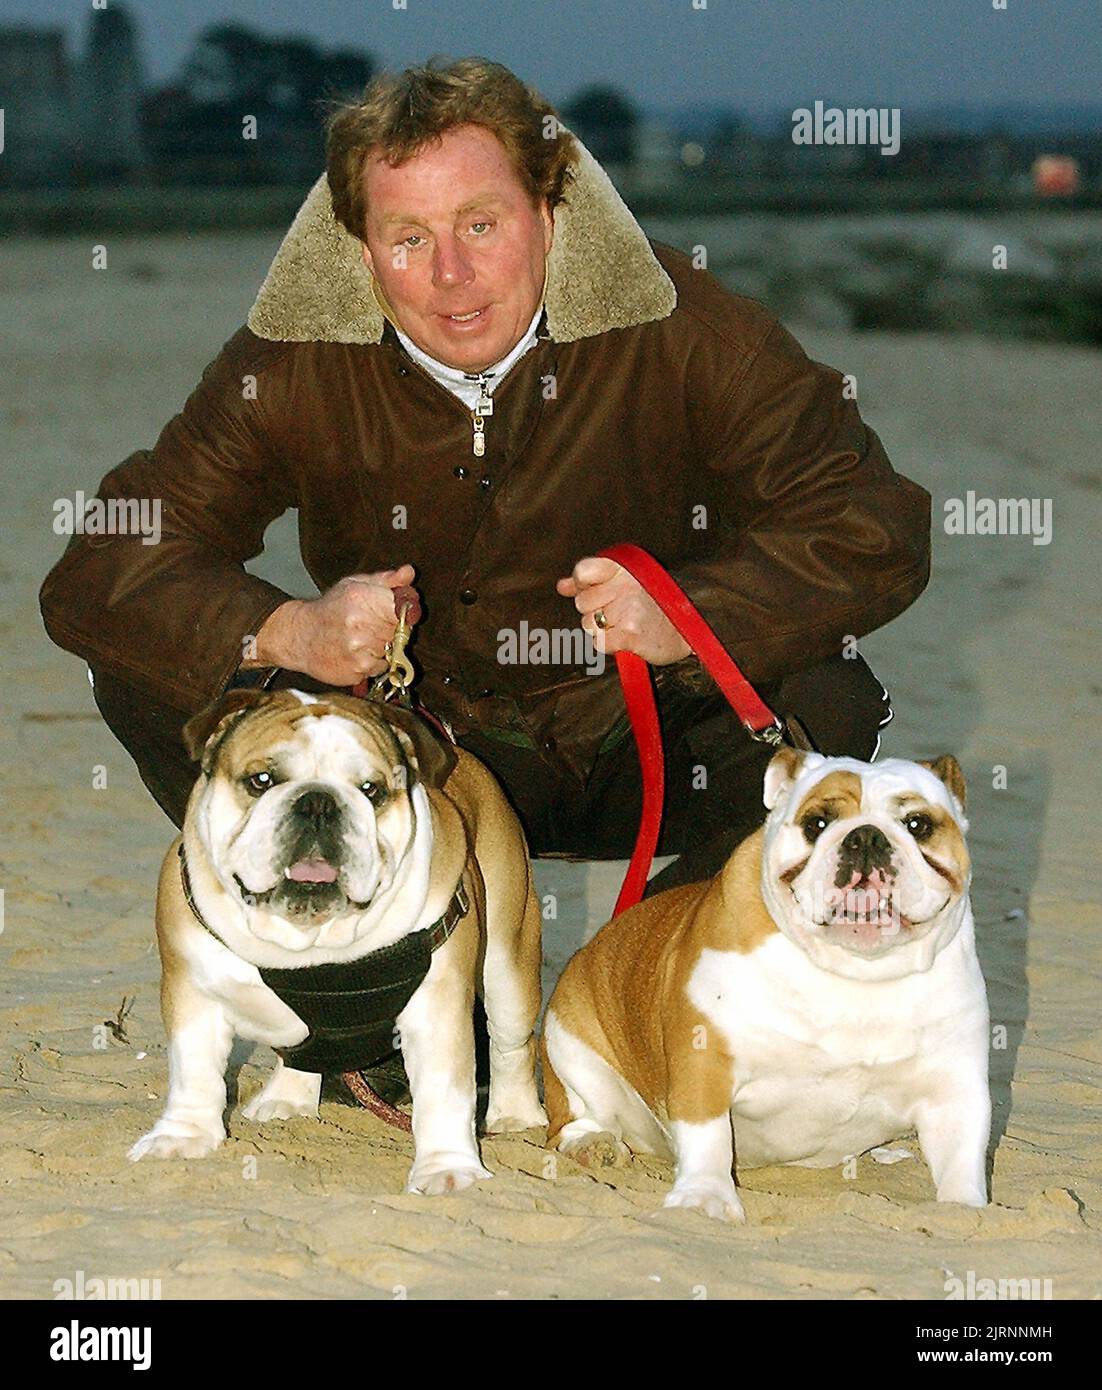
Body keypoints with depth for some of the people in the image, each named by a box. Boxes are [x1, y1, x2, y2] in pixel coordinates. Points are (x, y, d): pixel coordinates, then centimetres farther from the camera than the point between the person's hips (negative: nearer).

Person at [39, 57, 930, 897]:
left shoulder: (680, 331, -16)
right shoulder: (289, 368, -12)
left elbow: (876, 528, -20)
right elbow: (96, 576, -14)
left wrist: (690, 618, -37)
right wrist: (286, 633, -33)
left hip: (648, 750, -1)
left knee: (828, 700, -31)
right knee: (147, 682, -19)